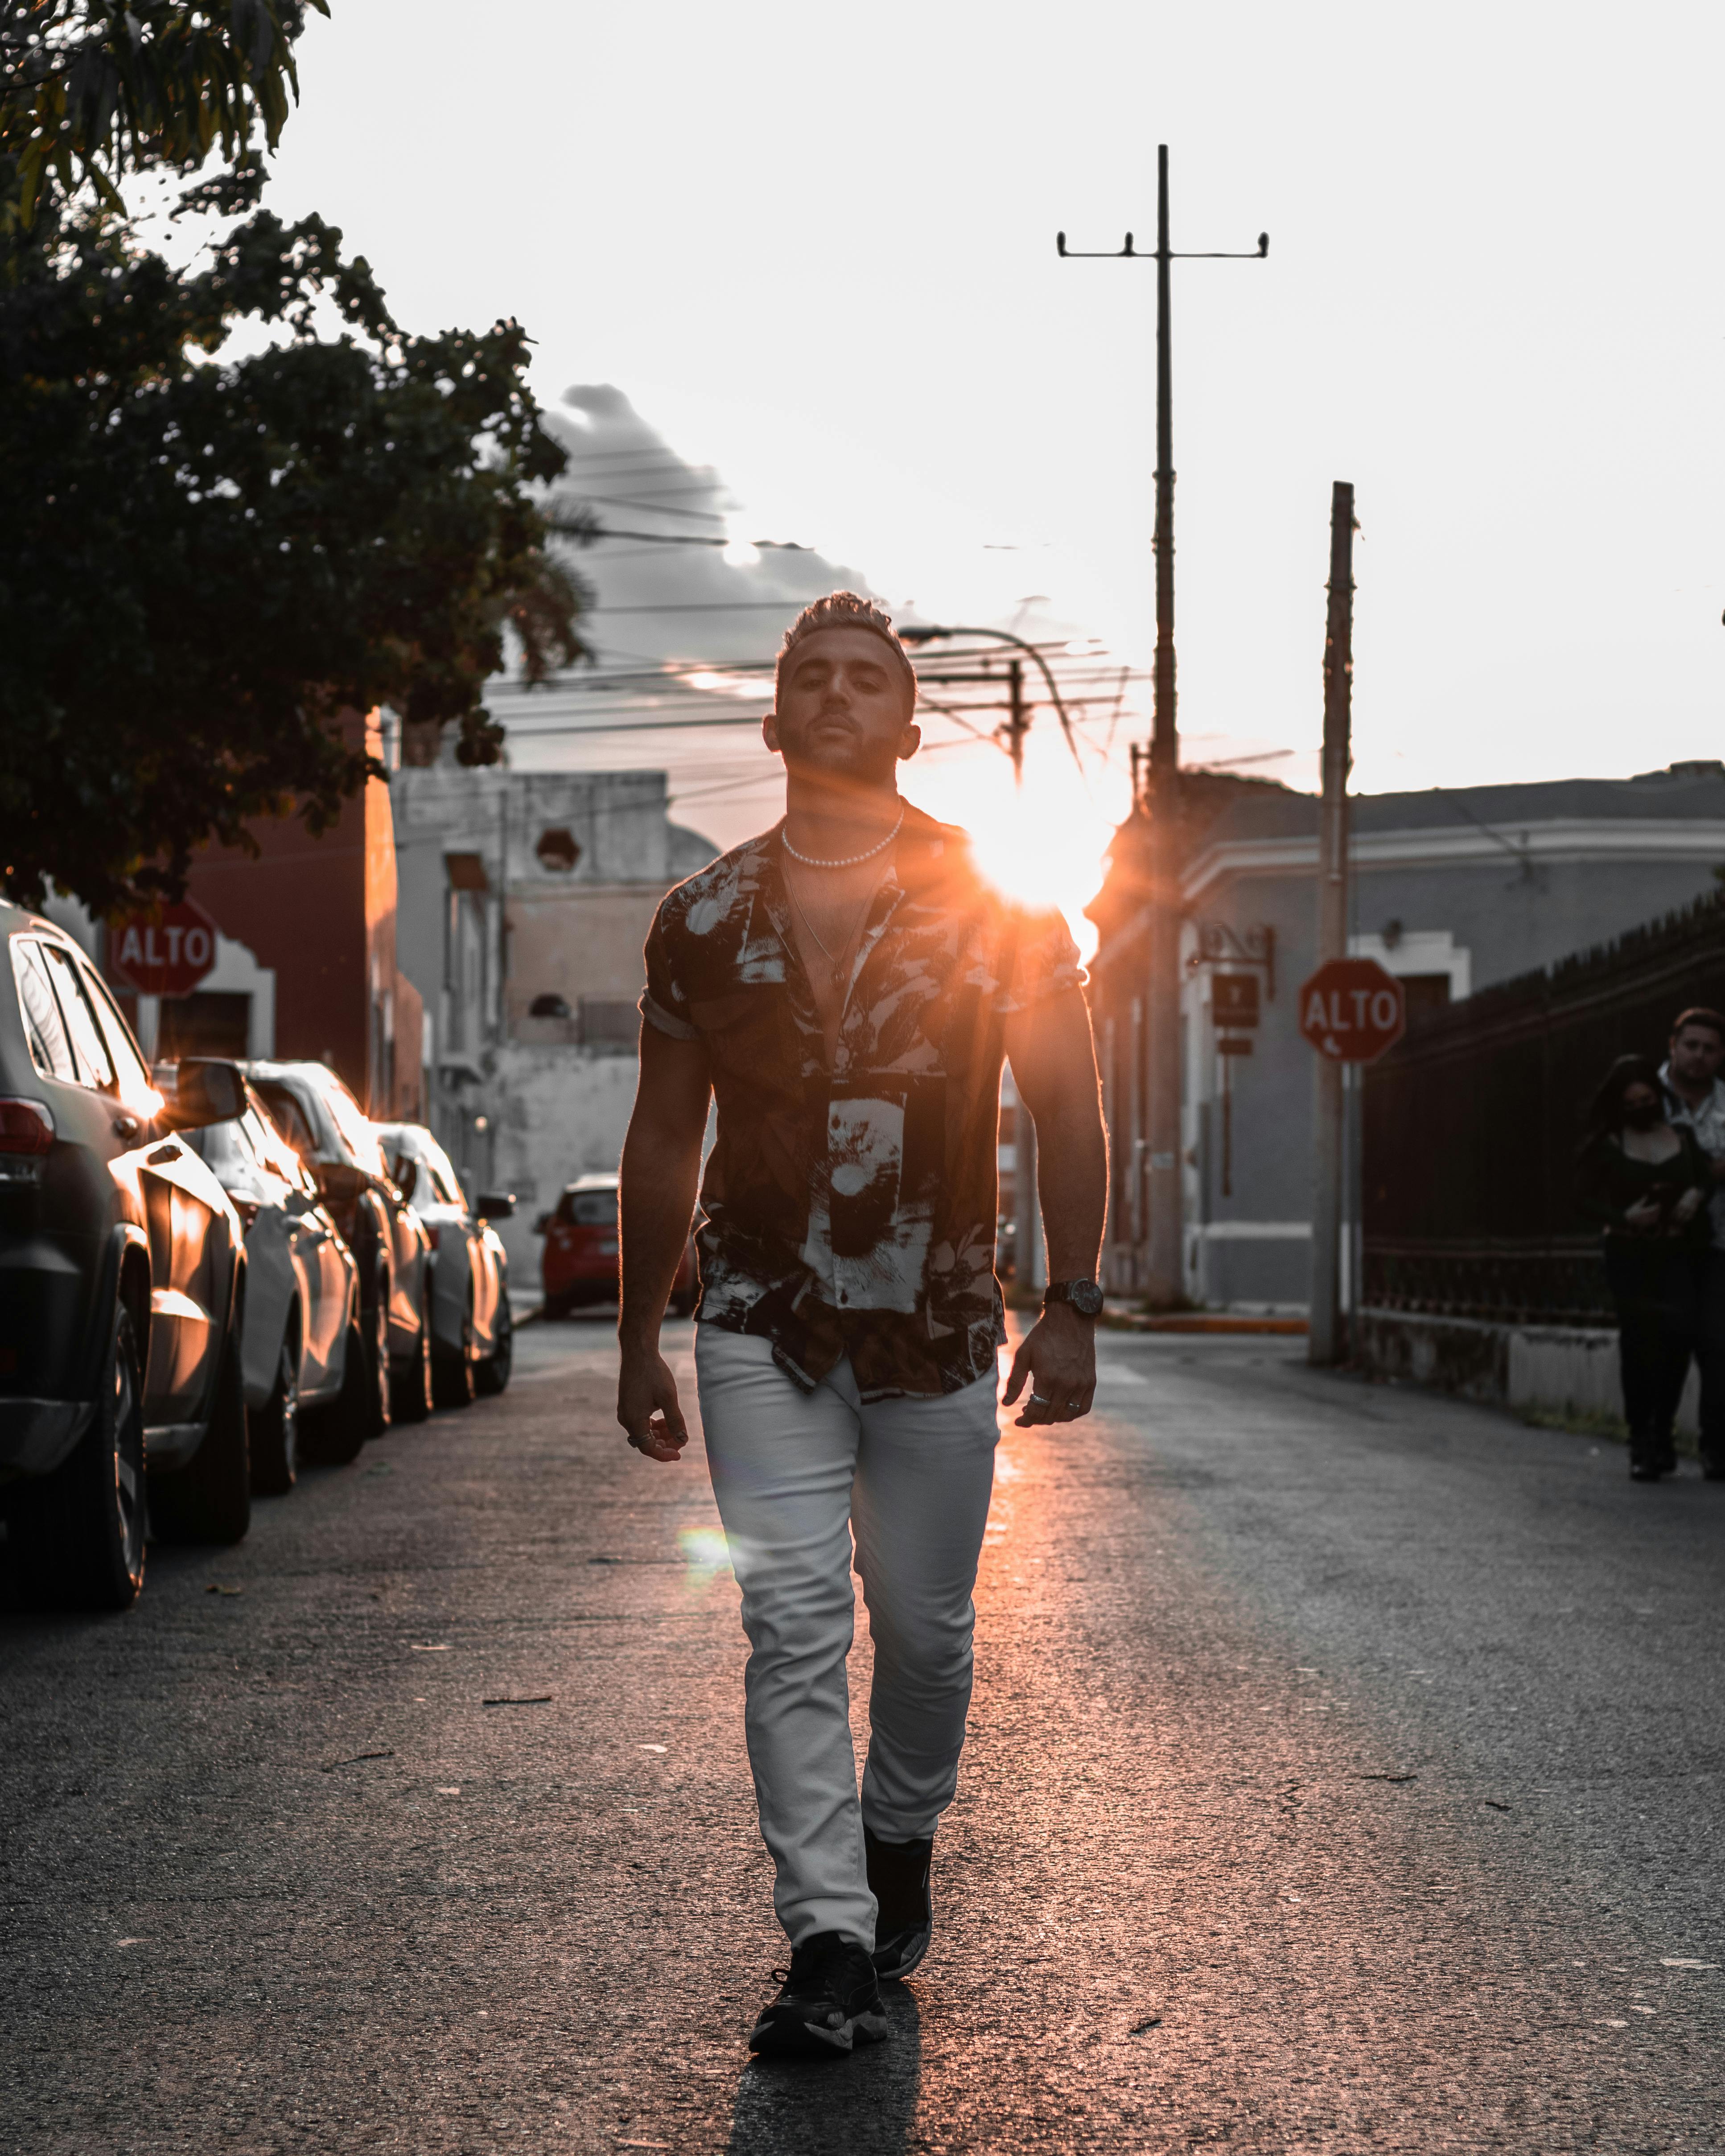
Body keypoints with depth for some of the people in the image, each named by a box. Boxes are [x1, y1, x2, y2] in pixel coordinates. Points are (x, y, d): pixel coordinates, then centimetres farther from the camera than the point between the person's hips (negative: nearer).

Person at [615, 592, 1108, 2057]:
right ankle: (832, 1949, -8)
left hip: (942, 1328, 0)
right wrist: (640, 1341, 10)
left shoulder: (999, 901, -1)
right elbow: (664, 1139, 10)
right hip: (765, 1329, 0)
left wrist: (1074, 1306, -7)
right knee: (794, 1625, -9)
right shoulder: (705, 921, 3)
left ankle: (899, 1845, 37)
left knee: (925, 1629, 10)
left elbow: (1068, 1112, 0)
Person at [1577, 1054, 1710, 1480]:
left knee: (1680, 1333, -13)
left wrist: (1696, 1195, -8)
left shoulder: (1683, 1137, 11)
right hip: (1630, 1256, -2)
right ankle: (1641, 1440, 7)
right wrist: (1624, 1217, -18)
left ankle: (1661, 1432, 1)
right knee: (1638, 1341, -2)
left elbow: (1708, 1176, 15)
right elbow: (1589, 1201, 0)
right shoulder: (1606, 1146, 2)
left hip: (1678, 1253, 2)